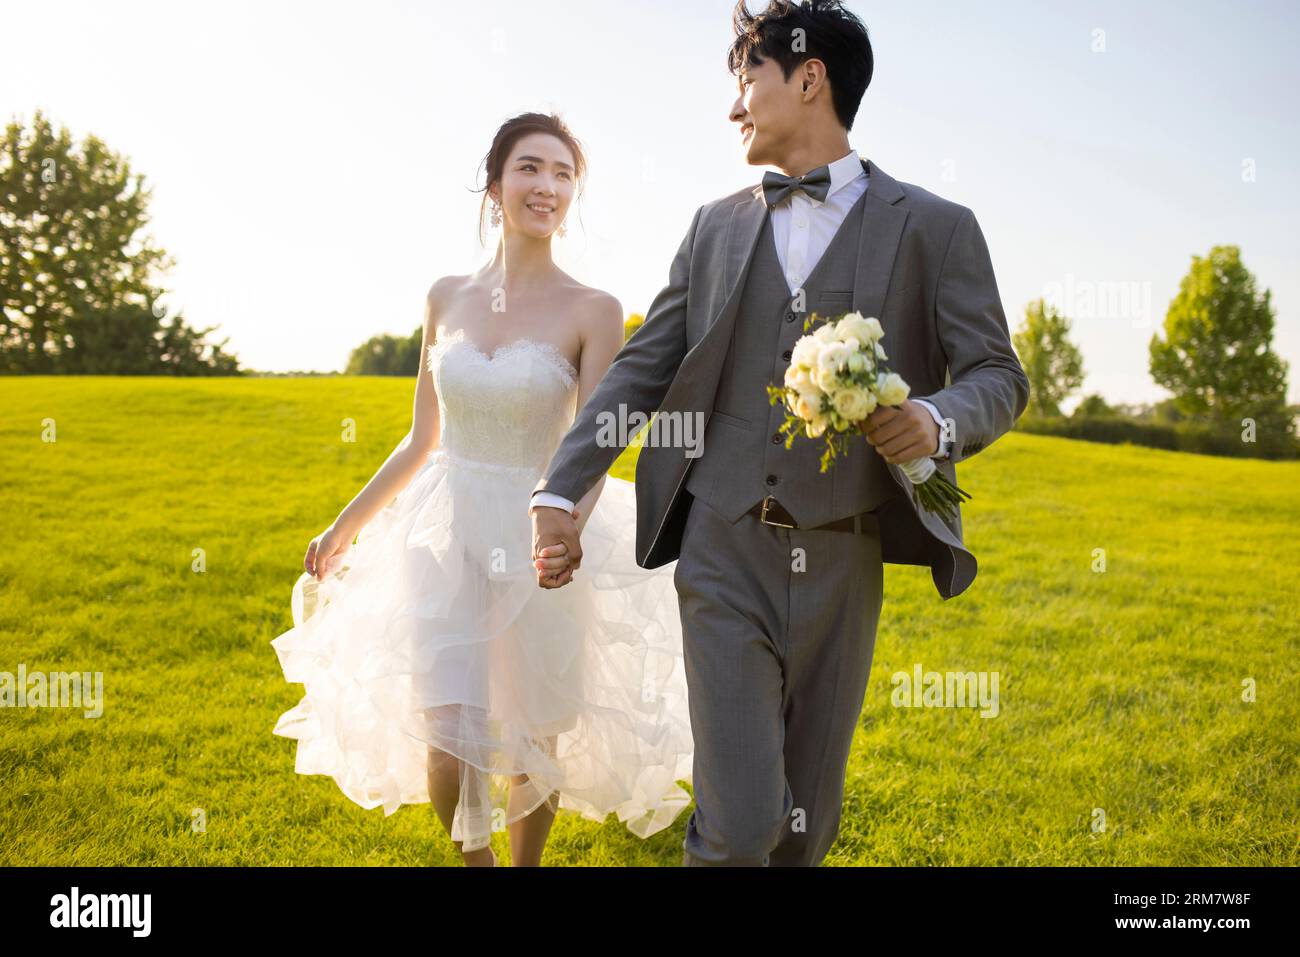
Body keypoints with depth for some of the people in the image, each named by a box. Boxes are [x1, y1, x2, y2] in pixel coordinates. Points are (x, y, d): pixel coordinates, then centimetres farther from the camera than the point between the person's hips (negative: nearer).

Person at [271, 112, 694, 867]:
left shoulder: (593, 311, -7)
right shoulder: (447, 298, 4)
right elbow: (422, 439, 11)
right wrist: (345, 526, 14)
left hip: (538, 546, -2)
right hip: (447, 543, 3)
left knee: (533, 752, 11)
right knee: (448, 756, -1)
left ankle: (526, 863, 40)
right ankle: (477, 860, 31)